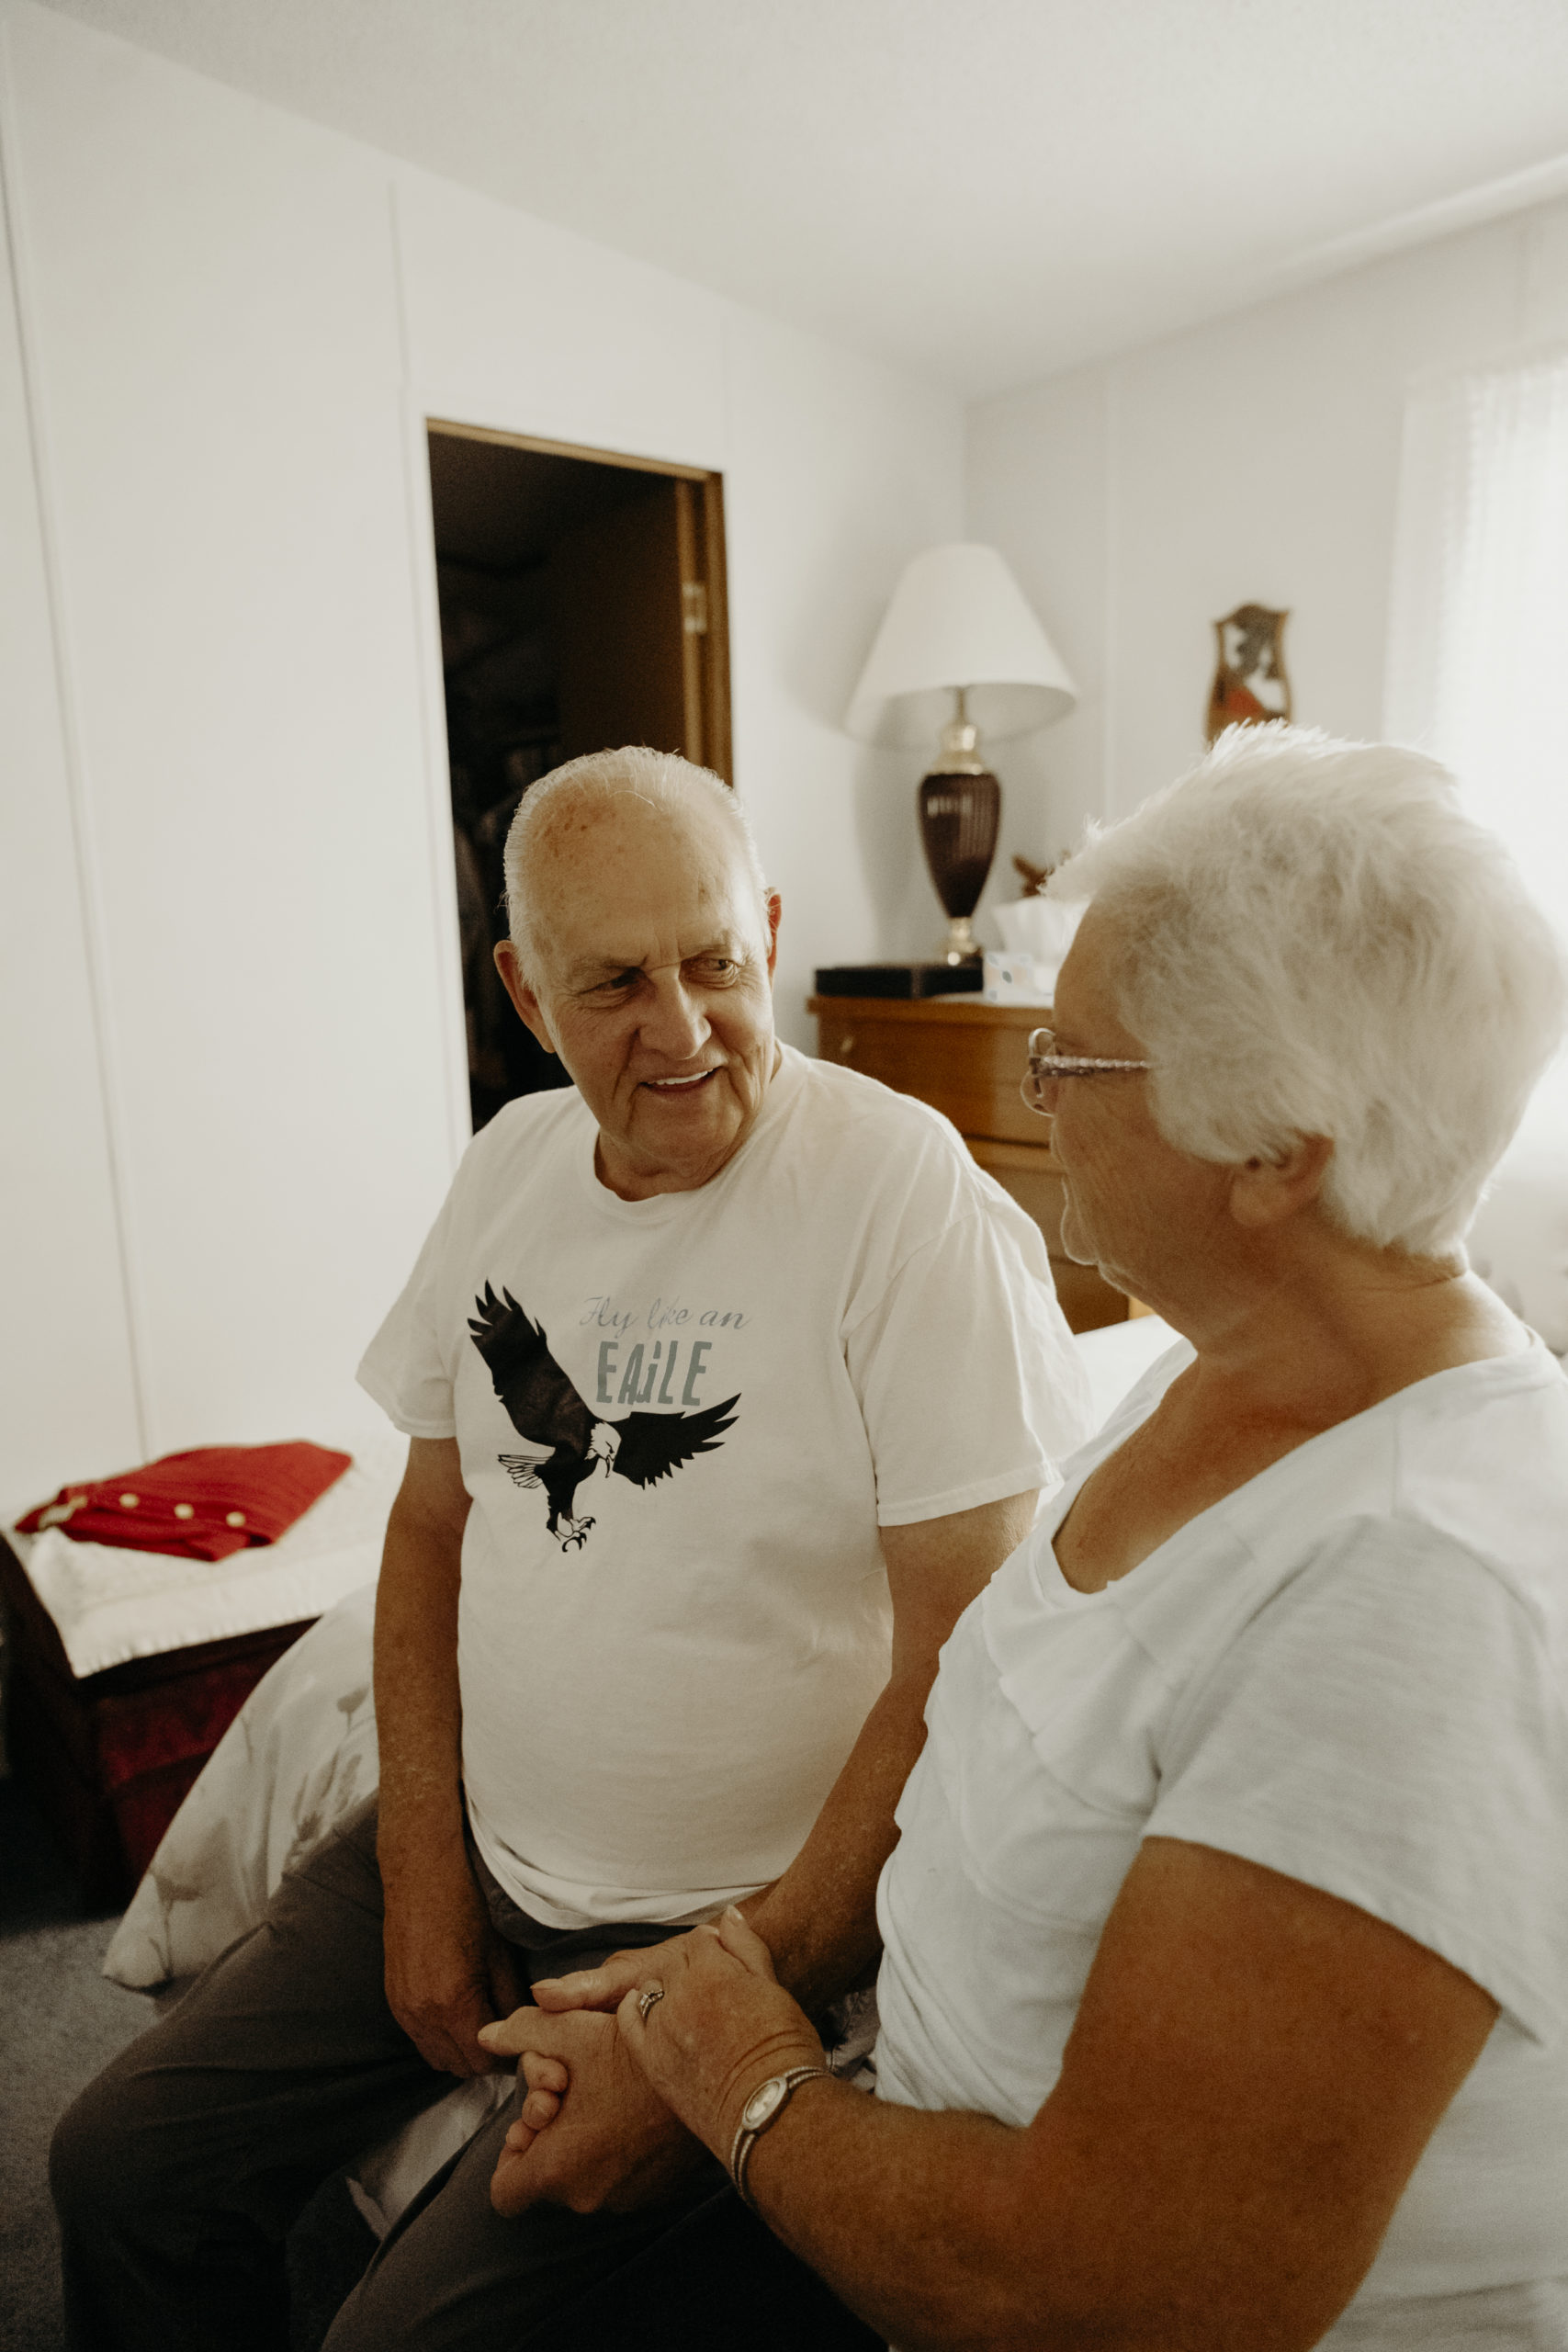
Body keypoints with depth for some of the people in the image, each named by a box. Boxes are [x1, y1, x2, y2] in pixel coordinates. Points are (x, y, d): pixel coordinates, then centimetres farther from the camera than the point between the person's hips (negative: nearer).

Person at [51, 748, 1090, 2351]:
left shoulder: (911, 1198, -21)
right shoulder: (511, 1165, 0)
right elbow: (433, 1516, 7)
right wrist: (424, 1871, 2)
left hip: (747, 1915, -5)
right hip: (476, 1850, 6)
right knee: (124, 2167, 9)